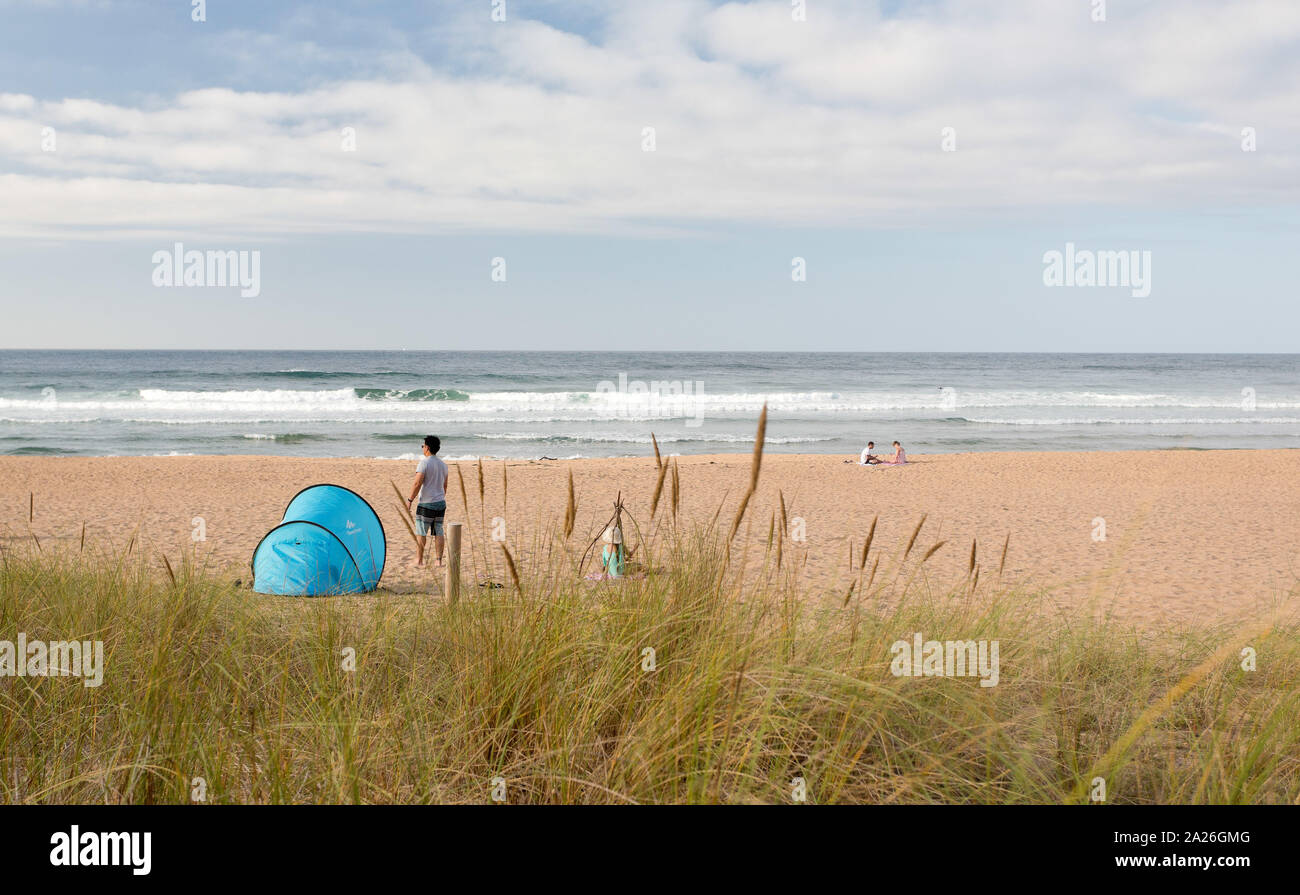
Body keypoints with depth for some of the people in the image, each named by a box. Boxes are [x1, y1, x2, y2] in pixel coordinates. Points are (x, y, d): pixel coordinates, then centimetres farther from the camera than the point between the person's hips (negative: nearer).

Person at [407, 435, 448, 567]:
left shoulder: (424, 463, -13)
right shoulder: (442, 464, 11)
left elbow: (417, 484, -19)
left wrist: (410, 499, -10)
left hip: (426, 504, -7)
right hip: (441, 502, 7)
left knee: (421, 533, 2)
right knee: (438, 532, 7)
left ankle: (419, 560, 5)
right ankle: (439, 560, 6)